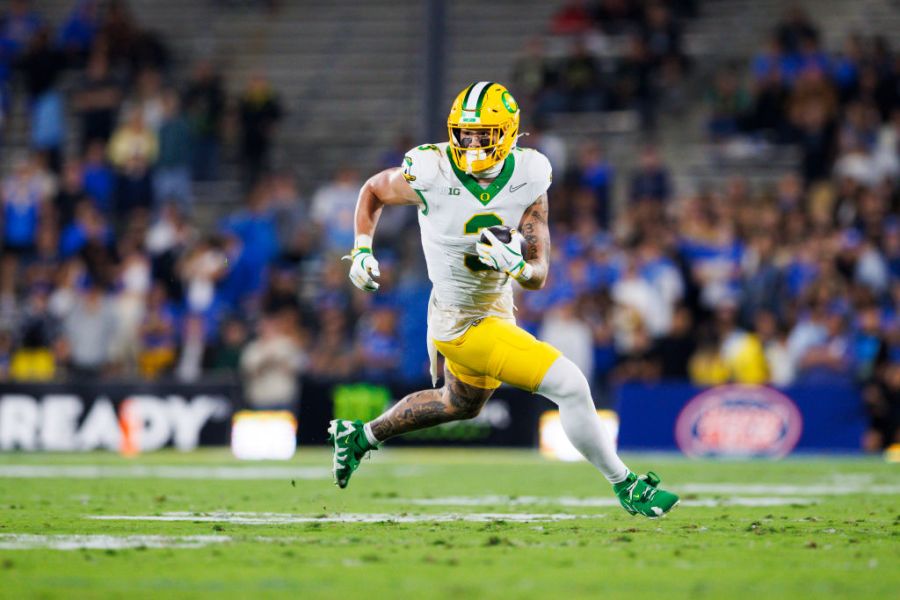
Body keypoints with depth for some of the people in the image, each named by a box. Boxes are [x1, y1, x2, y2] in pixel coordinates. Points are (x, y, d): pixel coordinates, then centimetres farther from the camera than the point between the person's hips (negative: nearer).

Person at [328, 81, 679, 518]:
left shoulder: (527, 178, -11)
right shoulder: (432, 174, -22)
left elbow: (539, 275, -11)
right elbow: (373, 190, 0)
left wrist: (516, 267, -32)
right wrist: (362, 251, -5)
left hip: (495, 308, 7)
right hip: (462, 322, -7)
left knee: (461, 405, 32)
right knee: (570, 386, -13)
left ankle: (361, 437, 49)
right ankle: (625, 486, 2)